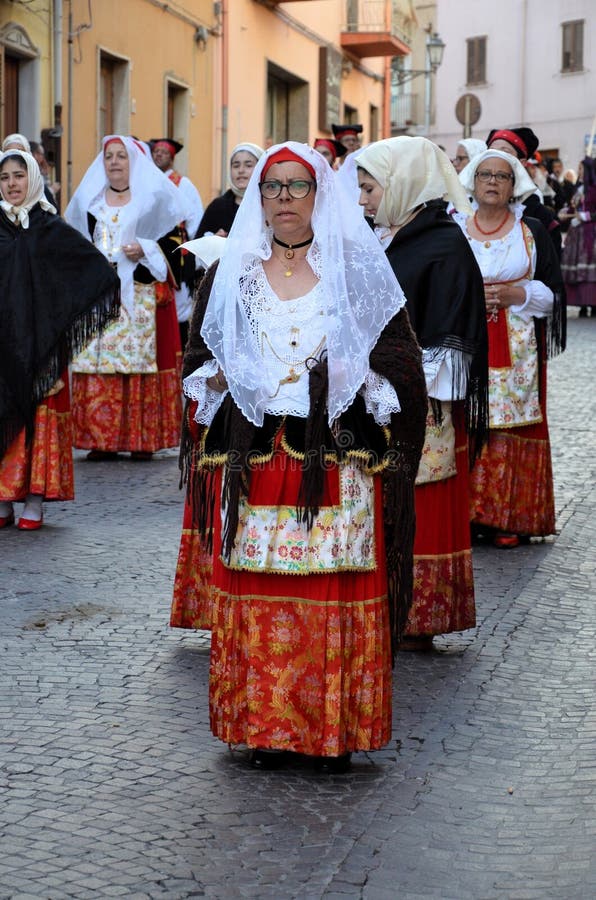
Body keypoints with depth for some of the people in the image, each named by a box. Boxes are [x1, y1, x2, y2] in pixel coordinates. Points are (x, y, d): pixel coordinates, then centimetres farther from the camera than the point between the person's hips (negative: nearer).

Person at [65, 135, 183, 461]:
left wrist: (146, 249, -11)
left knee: (141, 360, -8)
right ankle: (101, 438, -1)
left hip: (141, 296, -3)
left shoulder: (155, 198, 6)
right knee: (96, 362, -4)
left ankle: (143, 438, -3)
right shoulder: (88, 200, 16)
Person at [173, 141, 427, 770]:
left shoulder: (359, 271, 6)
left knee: (337, 596, -3)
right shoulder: (230, 275, 12)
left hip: (338, 464, -2)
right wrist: (228, 377, -6)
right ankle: (264, 726, 11)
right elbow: (197, 362, 14)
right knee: (256, 593, 1)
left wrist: (353, 379, -13)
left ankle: (335, 728, 7)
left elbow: (400, 364, 5)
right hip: (254, 464, 2)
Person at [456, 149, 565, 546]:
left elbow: (553, 293, 4)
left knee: (511, 426, -4)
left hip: (516, 347, -1)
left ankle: (509, 518, 1)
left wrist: (513, 294, -11)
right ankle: (467, 512, 4)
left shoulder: (532, 231, 7)